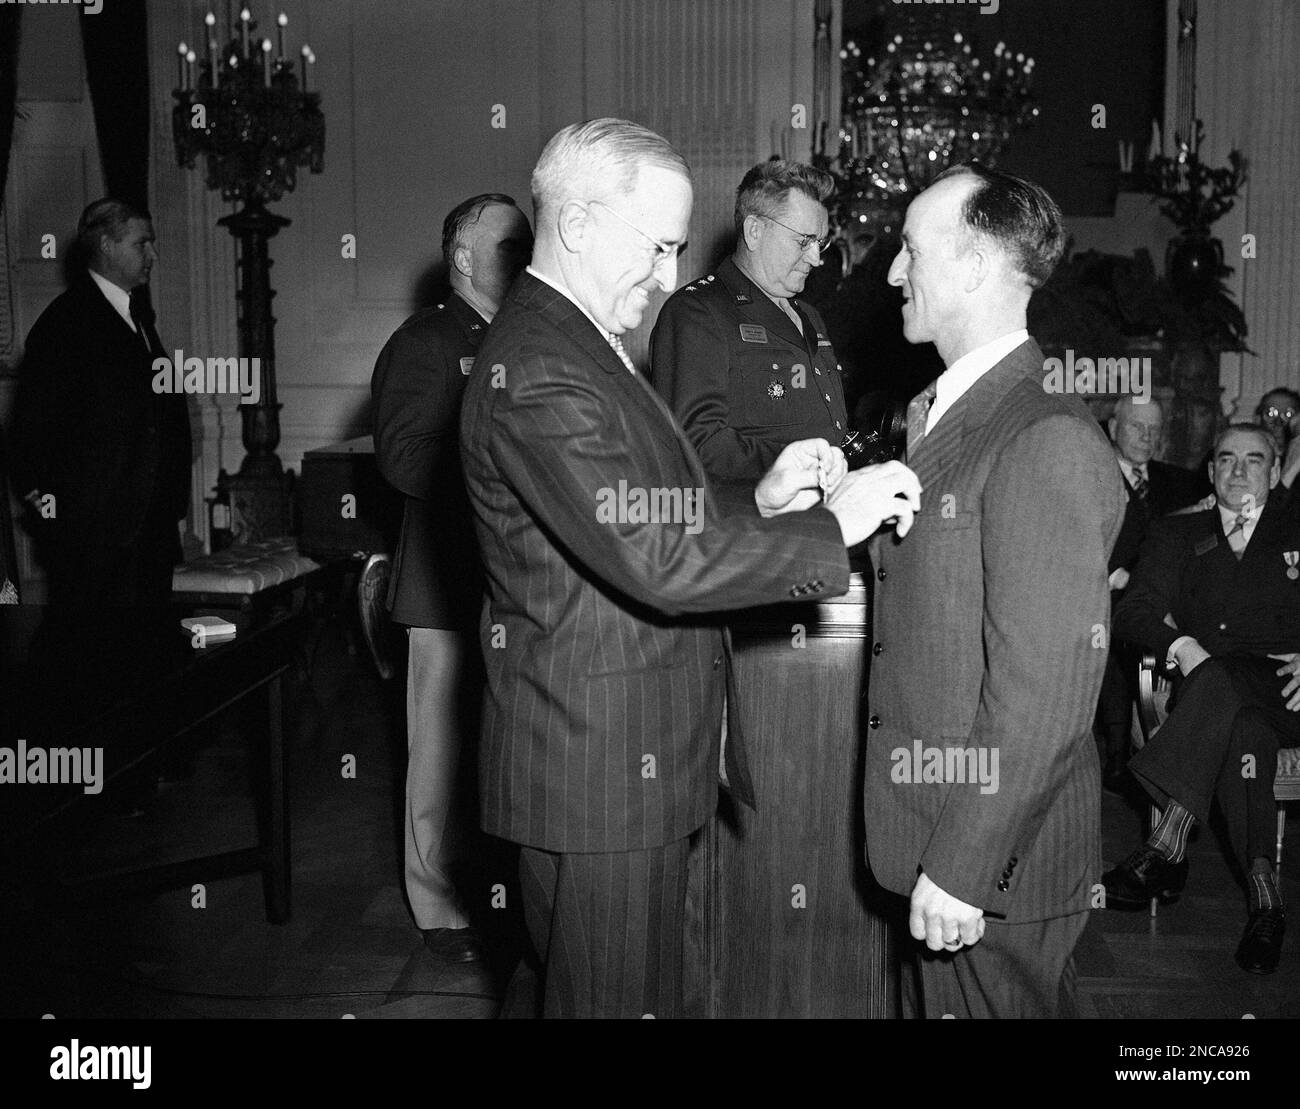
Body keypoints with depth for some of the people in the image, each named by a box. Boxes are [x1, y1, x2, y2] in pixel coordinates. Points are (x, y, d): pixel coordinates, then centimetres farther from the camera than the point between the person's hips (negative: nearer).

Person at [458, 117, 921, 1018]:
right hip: (597, 770, -10)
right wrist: (834, 525, -20)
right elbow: (657, 560, -28)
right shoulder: (536, 377, -22)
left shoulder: (577, 347, 13)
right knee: (618, 1000, 4)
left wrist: (759, 503, 1)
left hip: (641, 758, 10)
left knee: (642, 989, 21)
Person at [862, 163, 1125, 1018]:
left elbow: (1045, 696, -23)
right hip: (932, 829, 9)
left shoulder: (1051, 443, -21)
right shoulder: (940, 414, 11)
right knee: (941, 1004, 22)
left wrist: (962, 869, -21)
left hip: (999, 863, -8)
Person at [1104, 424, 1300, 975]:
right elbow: (1133, 611, 7)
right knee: (1242, 728, -37)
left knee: (1219, 680, -38)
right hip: (1206, 686, 1)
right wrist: (1180, 644, -13)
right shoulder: (1177, 535, 22)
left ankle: (1164, 849, -41)